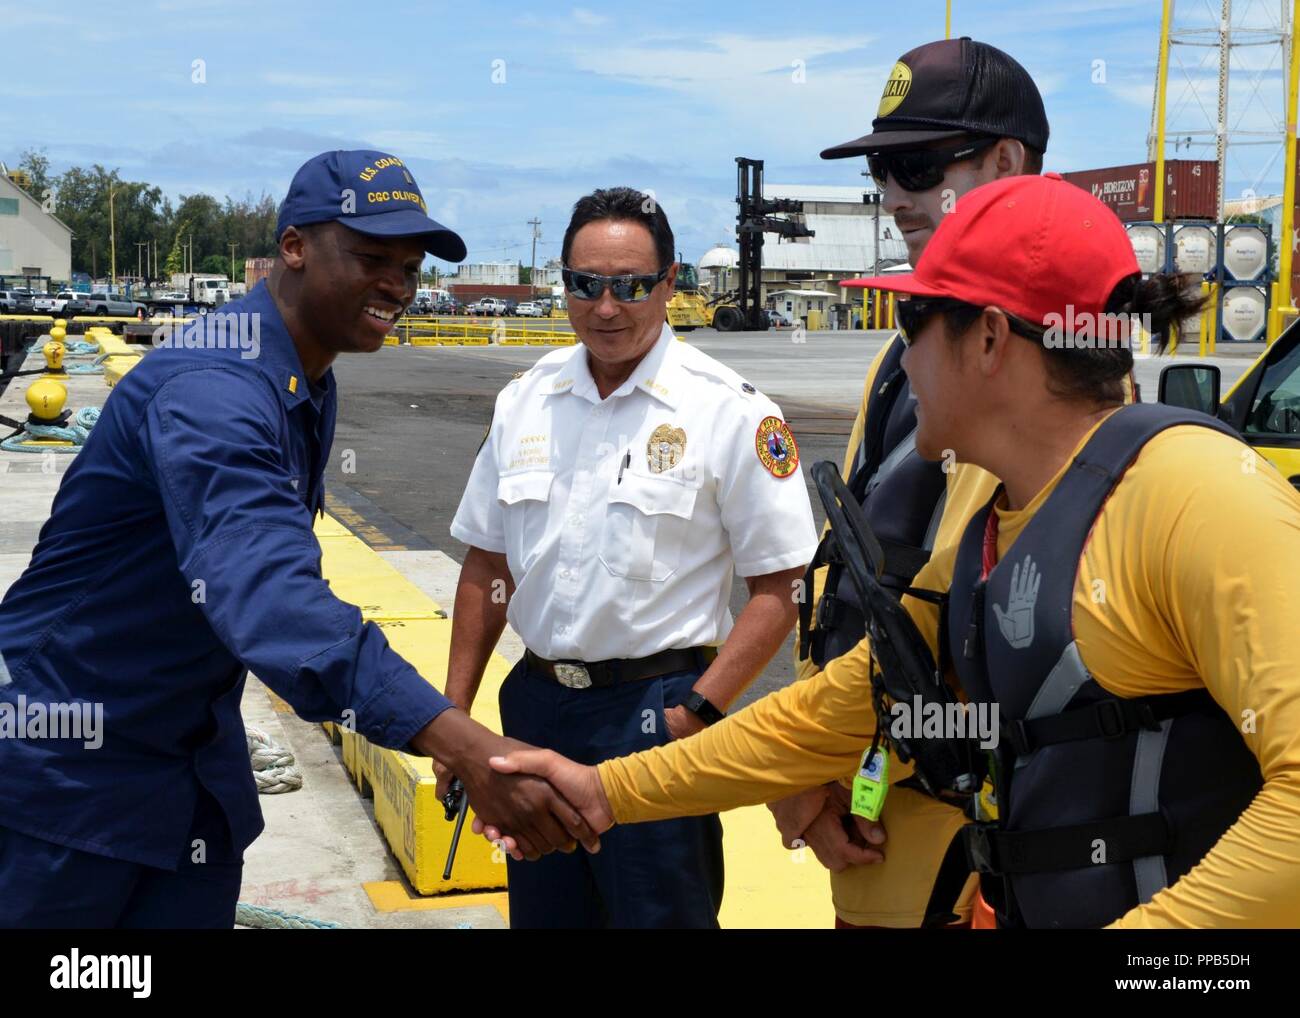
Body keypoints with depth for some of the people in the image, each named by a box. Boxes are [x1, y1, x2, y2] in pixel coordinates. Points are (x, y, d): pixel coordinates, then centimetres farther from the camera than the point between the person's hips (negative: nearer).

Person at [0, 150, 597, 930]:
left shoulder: (310, 386, 3)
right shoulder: (211, 387, -28)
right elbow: (265, 590, -44)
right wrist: (467, 747, -53)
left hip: (198, 749, 8)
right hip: (68, 757, -8)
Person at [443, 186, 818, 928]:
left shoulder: (730, 412, -10)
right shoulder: (525, 401, 6)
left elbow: (779, 588, -9)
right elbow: (487, 566, 11)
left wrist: (697, 712, -16)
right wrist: (453, 713, 9)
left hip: (656, 710, -5)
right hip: (536, 702, 5)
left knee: (658, 909, 4)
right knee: (542, 911, 16)